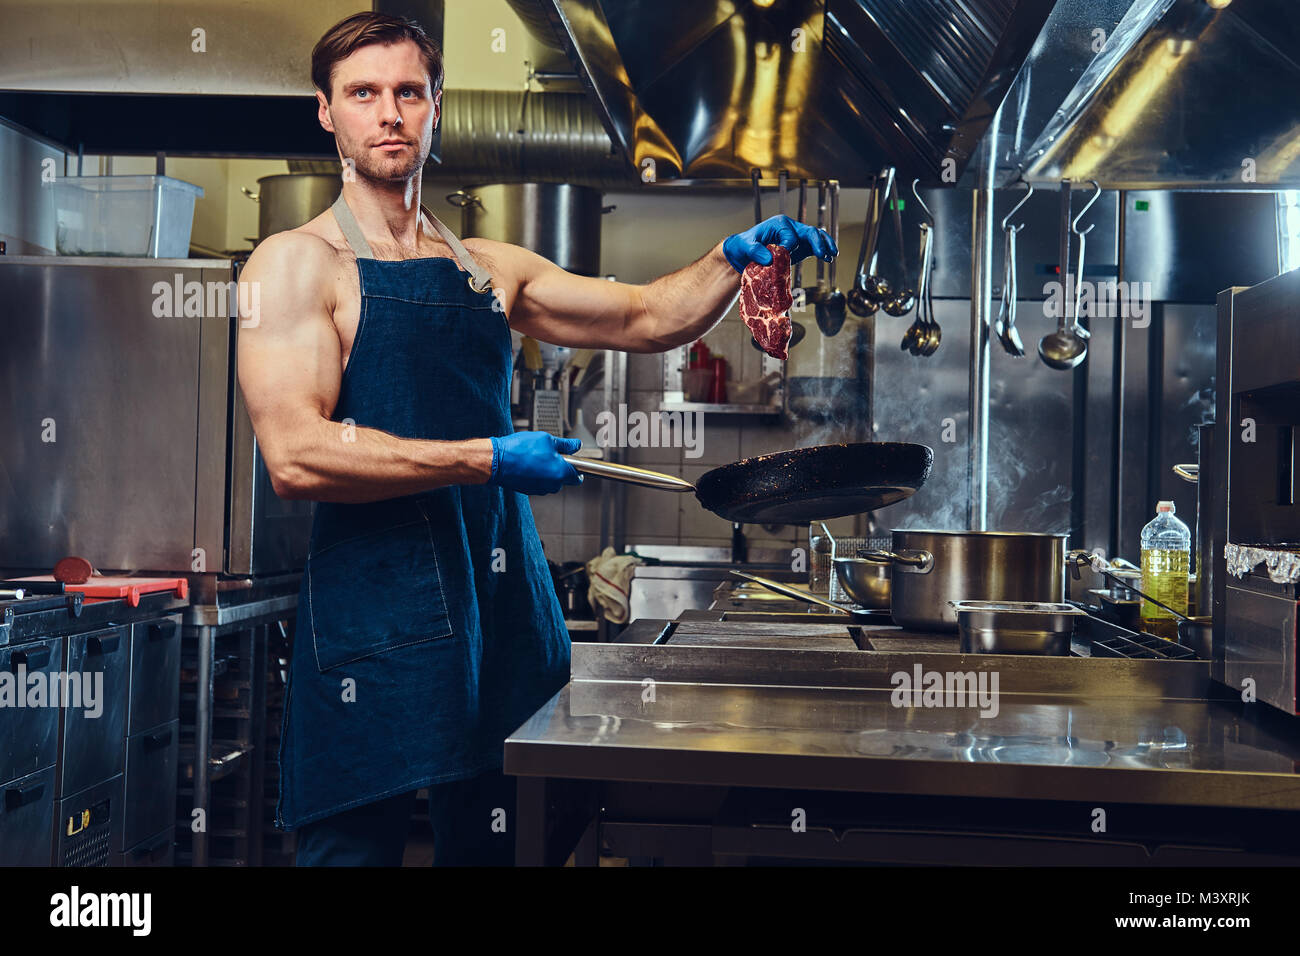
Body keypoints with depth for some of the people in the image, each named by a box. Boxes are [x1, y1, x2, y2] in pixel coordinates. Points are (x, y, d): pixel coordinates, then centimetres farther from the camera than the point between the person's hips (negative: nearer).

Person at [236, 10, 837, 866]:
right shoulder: (299, 265, -3)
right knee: (357, 843, 1)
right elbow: (296, 455, -16)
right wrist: (487, 460, -16)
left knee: (492, 843, 12)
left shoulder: (491, 269, 15)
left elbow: (649, 318, 15)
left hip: (506, 605, 6)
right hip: (377, 624, -5)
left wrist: (734, 259, -3)